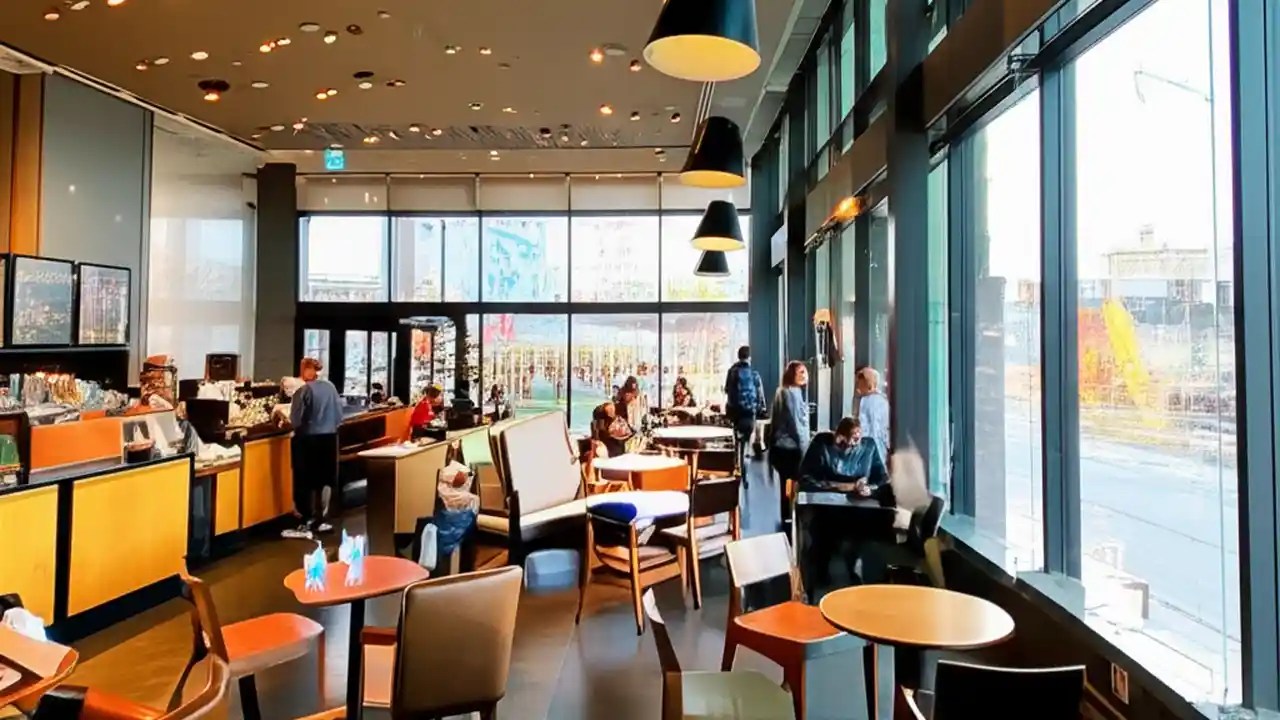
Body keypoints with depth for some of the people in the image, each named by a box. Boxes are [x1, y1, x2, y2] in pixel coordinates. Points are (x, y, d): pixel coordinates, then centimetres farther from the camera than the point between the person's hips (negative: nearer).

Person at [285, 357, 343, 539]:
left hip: (308, 439, -6)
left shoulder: (304, 391, -14)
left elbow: (295, 420, -13)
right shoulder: (331, 387, 2)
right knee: (325, 479, 14)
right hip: (329, 437, 6)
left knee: (305, 482, 2)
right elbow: (339, 415, 8)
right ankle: (320, 519, 24)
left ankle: (306, 524, 6)